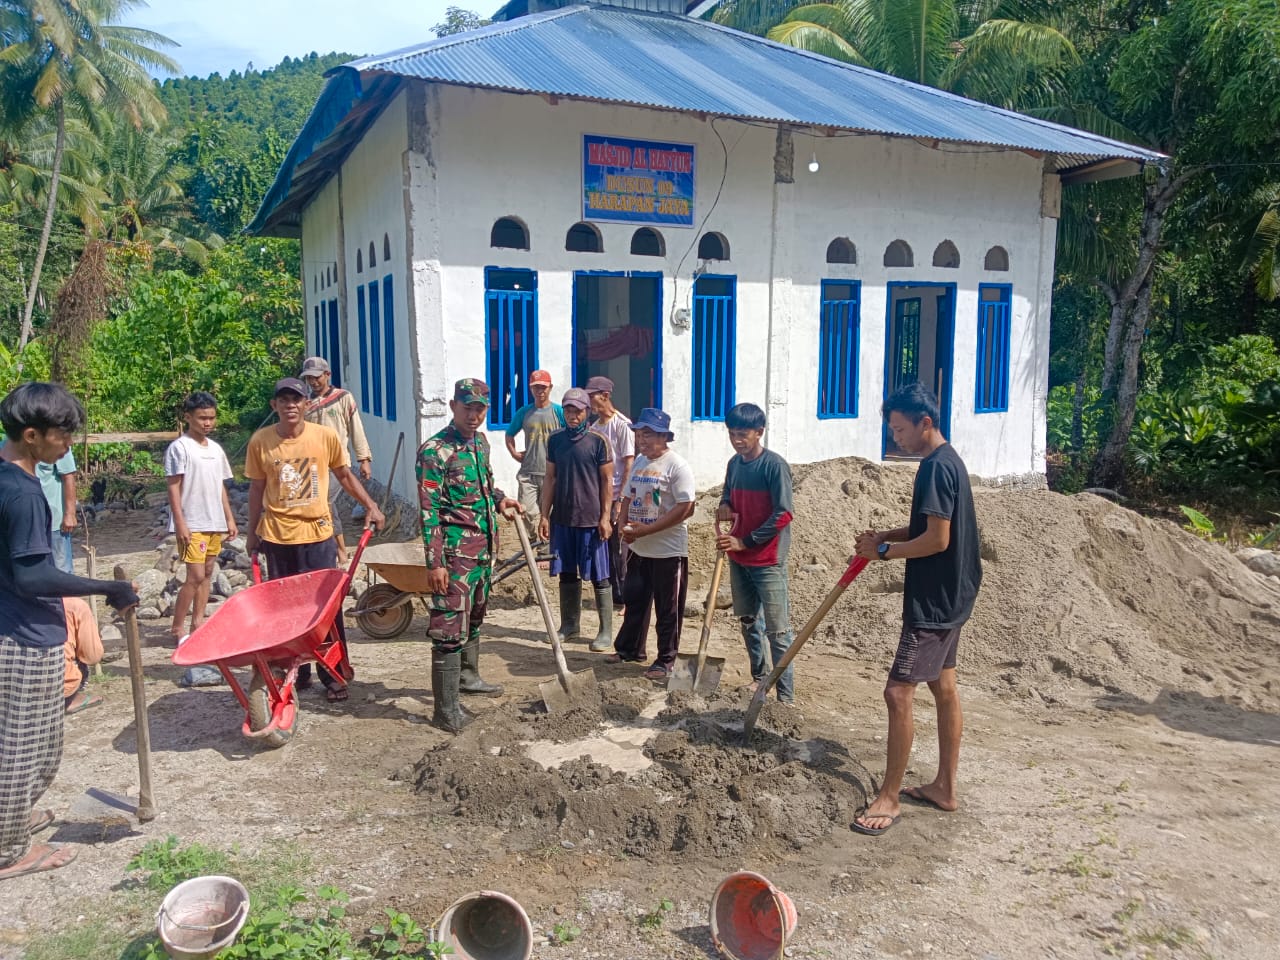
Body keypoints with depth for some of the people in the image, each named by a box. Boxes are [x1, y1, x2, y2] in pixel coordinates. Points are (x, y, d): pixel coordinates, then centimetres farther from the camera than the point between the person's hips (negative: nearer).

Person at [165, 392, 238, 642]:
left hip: (215, 522, 7)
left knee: (207, 573, 10)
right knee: (196, 576, -9)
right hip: (192, 524, -7)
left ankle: (198, 621, 18)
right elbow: (174, 487, -11)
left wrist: (229, 518, 14)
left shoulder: (215, 448, 13)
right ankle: (177, 628, 1)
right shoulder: (179, 447, -7)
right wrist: (180, 523, -16)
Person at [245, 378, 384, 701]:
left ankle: (334, 674, 15)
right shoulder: (260, 441, -3)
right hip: (277, 537, 1)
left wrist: (371, 506, -2)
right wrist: (252, 532, 11)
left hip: (318, 534, -1)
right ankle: (296, 671, 24)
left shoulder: (326, 436, -5)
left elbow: (345, 475, 7)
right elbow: (257, 488, 7)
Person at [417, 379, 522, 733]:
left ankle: (467, 677, 41)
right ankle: (446, 709, 1)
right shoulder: (435, 451, -16)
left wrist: (498, 498, 11)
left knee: (474, 616, 22)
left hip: (485, 546, 9)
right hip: (456, 552, -9)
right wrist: (434, 563, -20)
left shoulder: (480, 441, 8)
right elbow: (429, 511, -18)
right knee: (450, 626, -6)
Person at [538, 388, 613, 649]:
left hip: (591, 520, -4)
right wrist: (545, 515, 6)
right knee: (567, 574, 13)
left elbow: (607, 481, -5)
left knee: (599, 577, 2)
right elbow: (550, 479, 10)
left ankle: (606, 631, 10)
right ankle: (569, 625, 26)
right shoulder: (555, 440, 6)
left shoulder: (598, 441, -6)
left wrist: (605, 517, -9)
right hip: (562, 519, 4)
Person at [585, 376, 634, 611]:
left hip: (615, 498, -7)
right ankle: (610, 593, 22)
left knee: (617, 548, 0)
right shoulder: (594, 426, 10)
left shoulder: (622, 425, -10)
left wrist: (620, 500, -16)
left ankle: (622, 595, 13)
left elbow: (629, 464, -12)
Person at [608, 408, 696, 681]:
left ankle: (665, 661, 17)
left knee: (667, 610, 5)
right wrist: (623, 526, -3)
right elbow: (628, 498, 17)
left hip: (668, 551, -7)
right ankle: (629, 649, 34)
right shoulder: (639, 462, 9)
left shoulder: (677, 466, -15)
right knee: (634, 601, 19)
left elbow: (685, 508, -21)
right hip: (638, 548, 8)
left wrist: (646, 529, -22)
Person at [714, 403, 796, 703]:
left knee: (777, 630, -3)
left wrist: (745, 541, -17)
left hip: (767, 560, -7)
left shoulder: (774, 465, -14)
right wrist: (724, 506, -3)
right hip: (739, 559, 7)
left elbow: (783, 515, -17)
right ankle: (759, 679, 33)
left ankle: (786, 696, 2)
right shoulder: (734, 463, 7)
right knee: (748, 622, 18)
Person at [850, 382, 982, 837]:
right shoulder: (946, 461, 12)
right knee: (943, 688, 15)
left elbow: (937, 539, -24)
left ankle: (889, 797, 2)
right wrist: (886, 535, 6)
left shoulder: (937, 467, -20)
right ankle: (945, 786, 26)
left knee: (898, 692, -7)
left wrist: (885, 552, -13)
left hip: (933, 601, -11)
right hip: (948, 596, 11)